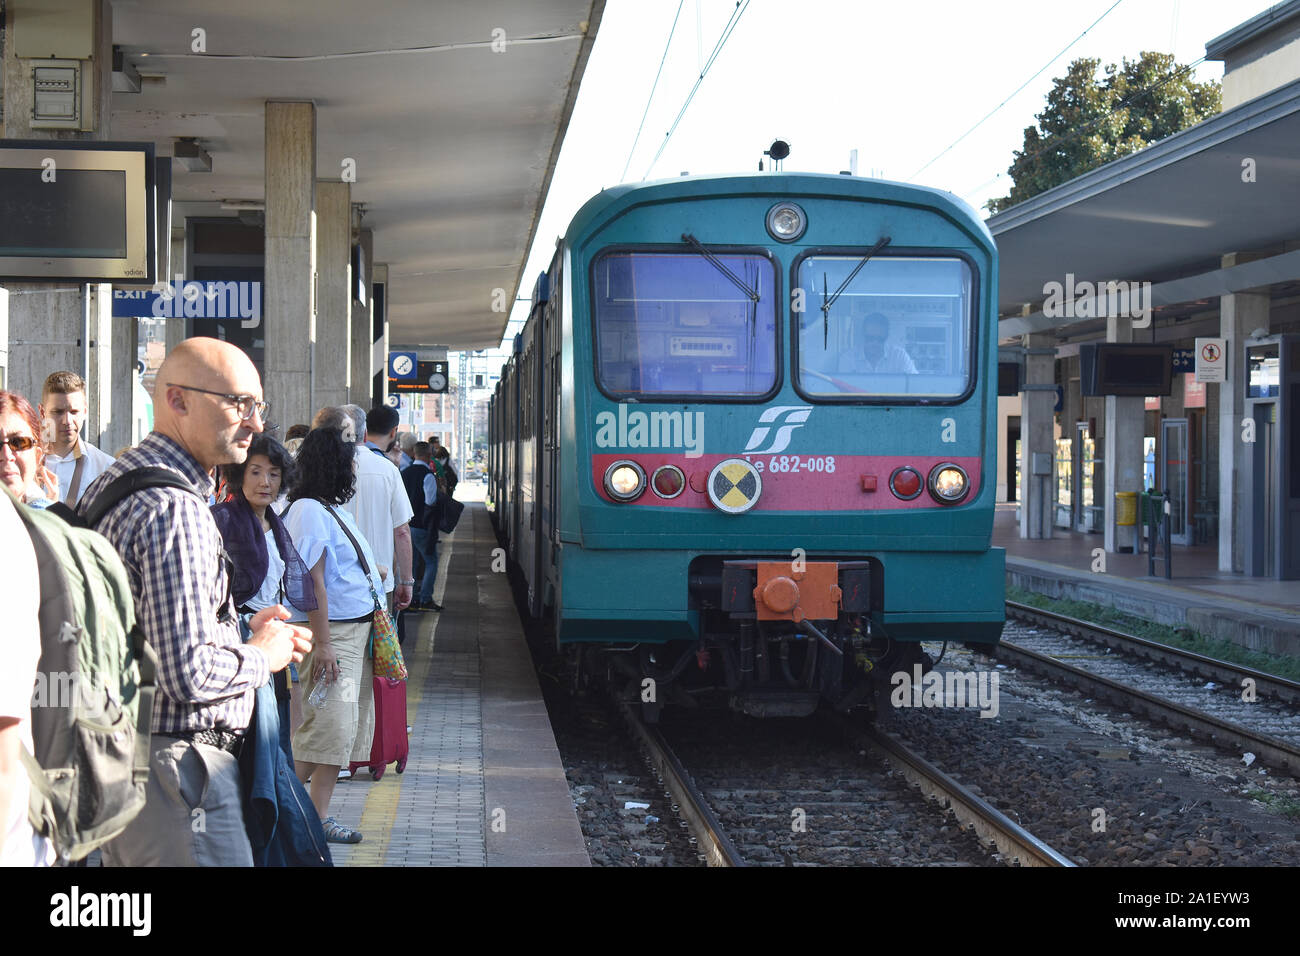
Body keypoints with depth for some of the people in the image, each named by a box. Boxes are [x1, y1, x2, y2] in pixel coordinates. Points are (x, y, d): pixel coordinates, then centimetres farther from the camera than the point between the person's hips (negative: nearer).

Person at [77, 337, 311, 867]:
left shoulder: (110, 483, 13)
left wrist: (236, 634, 13)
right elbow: (188, 674, -26)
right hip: (175, 765, -11)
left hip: (115, 755, 11)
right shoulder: (176, 510, -20)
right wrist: (261, 655, -8)